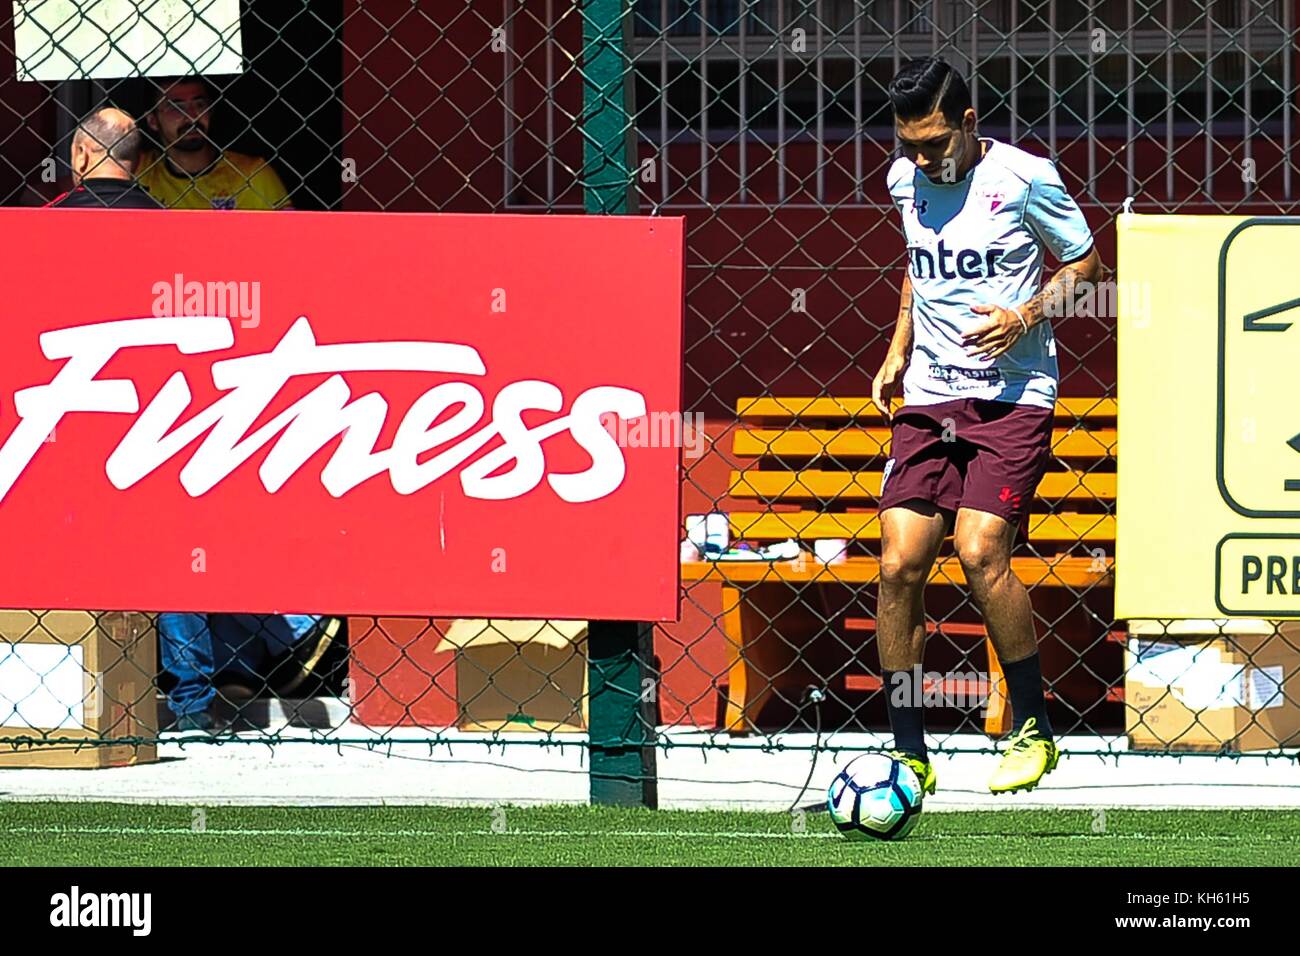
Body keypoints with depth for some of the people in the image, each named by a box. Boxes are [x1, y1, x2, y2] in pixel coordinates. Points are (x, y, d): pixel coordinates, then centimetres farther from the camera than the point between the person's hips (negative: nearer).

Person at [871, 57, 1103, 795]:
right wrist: (899, 349, 15)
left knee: (980, 552, -20)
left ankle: (1034, 728, -2)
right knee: (900, 564, -6)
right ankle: (910, 753, 3)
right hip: (928, 396, 5)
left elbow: (1085, 263, 1)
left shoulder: (1025, 179, -9)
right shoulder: (905, 181, 7)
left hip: (1012, 396, -5)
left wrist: (1025, 317, -15)